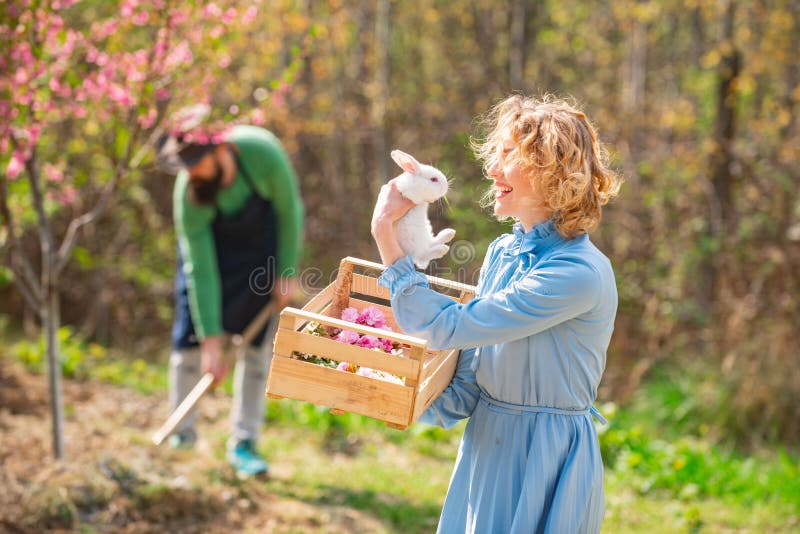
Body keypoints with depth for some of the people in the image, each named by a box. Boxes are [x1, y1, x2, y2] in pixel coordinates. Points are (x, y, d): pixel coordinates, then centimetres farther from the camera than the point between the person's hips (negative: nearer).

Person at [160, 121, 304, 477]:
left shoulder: (262, 152, -35)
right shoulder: (188, 197, -33)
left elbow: (290, 208, -16)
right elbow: (201, 271, -29)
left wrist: (287, 272, -12)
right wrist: (211, 342, -28)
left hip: (266, 231, 1)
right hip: (211, 236, 0)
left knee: (260, 342, -6)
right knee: (192, 337, -7)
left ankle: (244, 442, -1)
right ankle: (181, 435, 11)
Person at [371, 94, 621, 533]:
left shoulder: (581, 274, -22)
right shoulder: (502, 253, 4)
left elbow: (448, 327, -24)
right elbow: (468, 385, 6)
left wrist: (385, 232, -19)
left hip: (545, 464, -7)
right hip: (484, 449, 7)